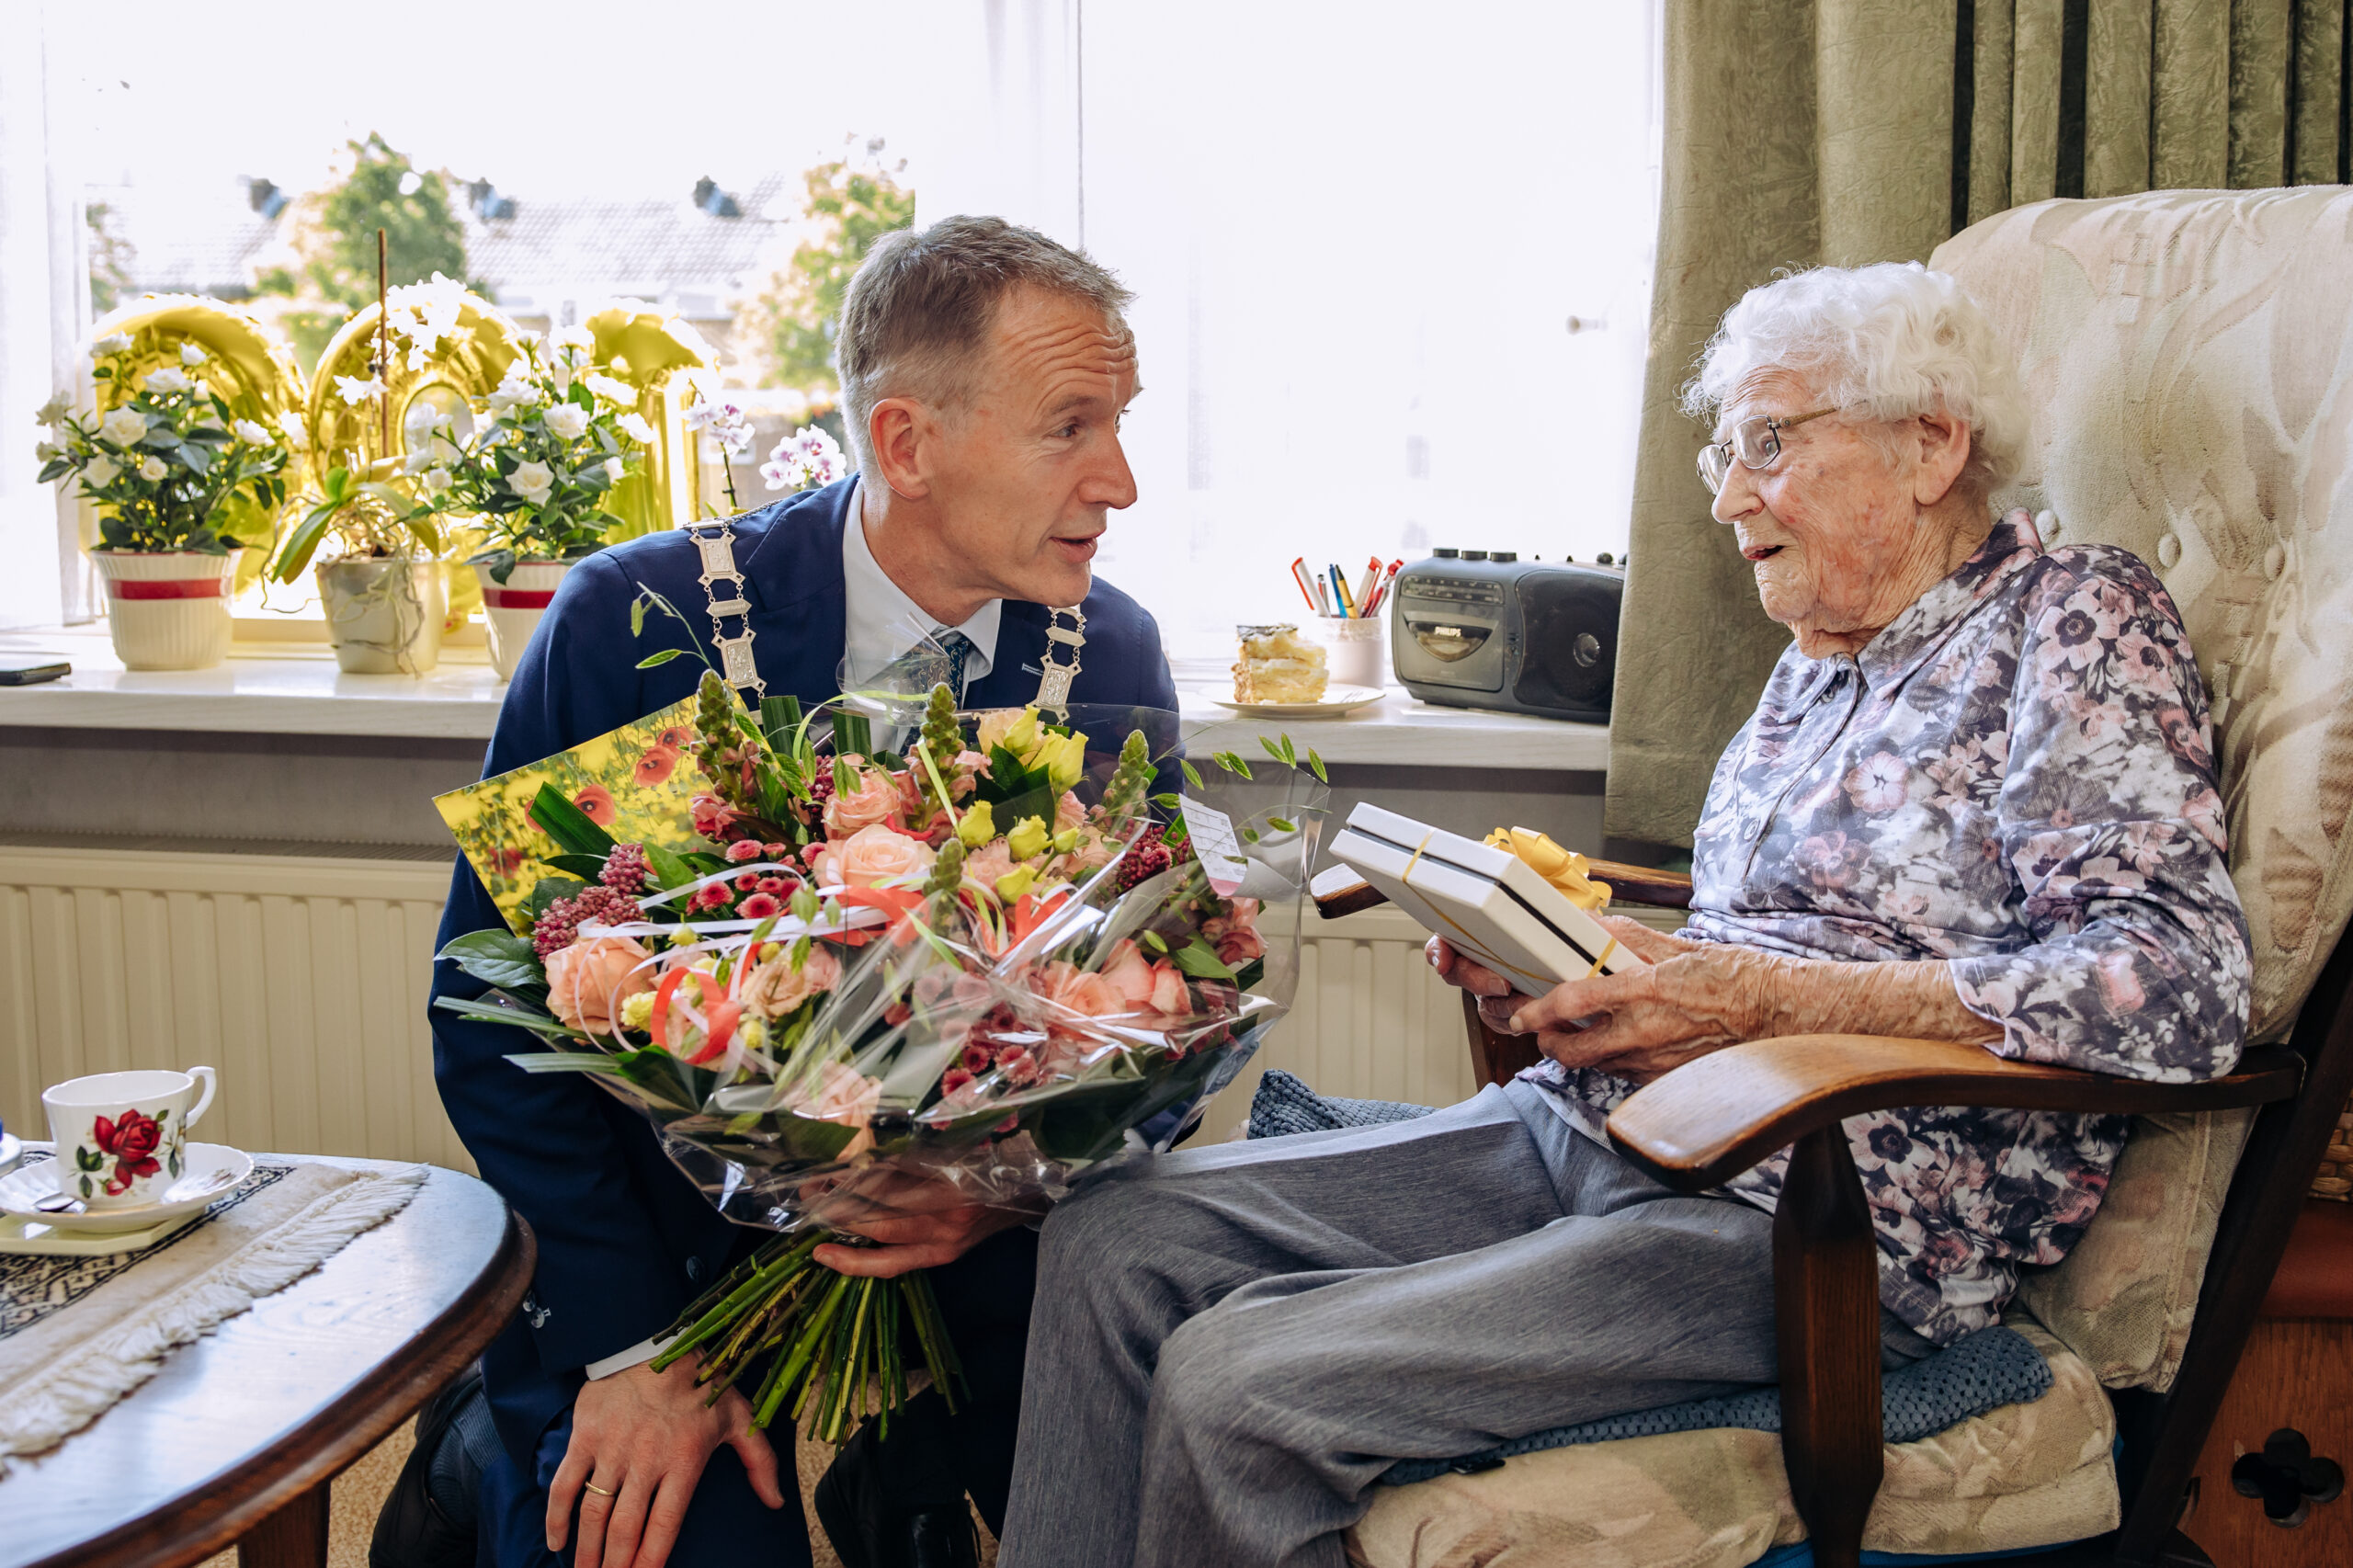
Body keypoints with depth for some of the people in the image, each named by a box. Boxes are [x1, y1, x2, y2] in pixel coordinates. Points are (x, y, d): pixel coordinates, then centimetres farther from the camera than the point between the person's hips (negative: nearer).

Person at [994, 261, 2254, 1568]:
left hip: (1820, 1211, -8)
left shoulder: (2076, 619, -4)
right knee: (1118, 1229, -6)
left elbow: (2184, 985, -18)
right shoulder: (1819, 665, 19)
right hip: (1588, 1123, 8)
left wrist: (1766, 999, -22)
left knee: (1236, 1386, -22)